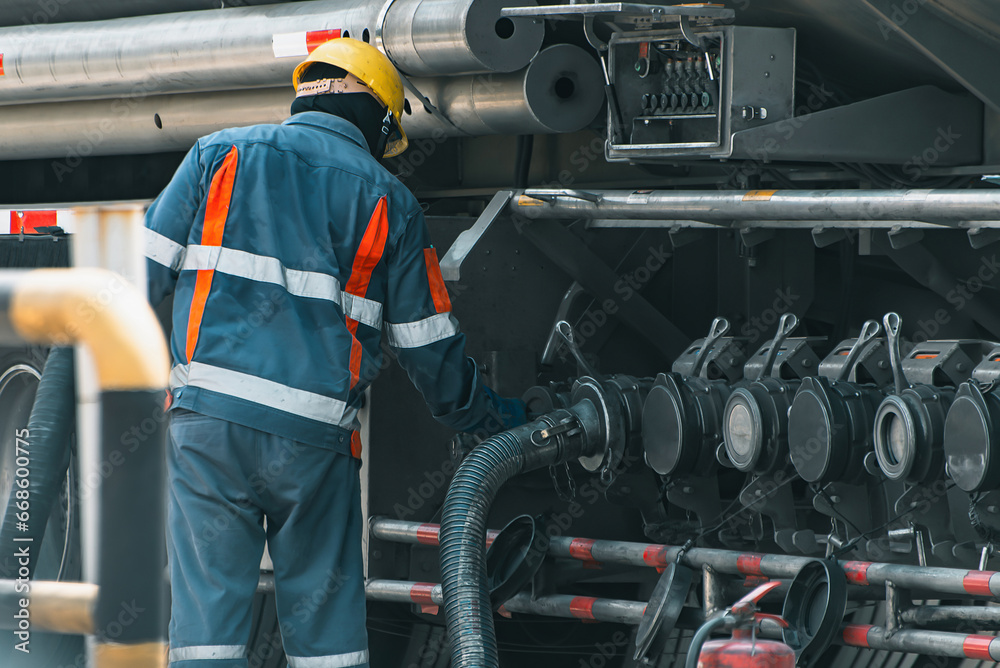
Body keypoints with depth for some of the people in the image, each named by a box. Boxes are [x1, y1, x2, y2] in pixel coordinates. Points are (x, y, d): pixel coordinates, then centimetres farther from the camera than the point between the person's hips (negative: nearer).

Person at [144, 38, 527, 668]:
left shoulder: (220, 154, 11)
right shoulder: (388, 201, 11)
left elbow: (149, 267, 6)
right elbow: (431, 349, 13)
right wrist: (495, 418, 28)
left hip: (208, 417, 0)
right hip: (316, 438, 0)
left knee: (208, 605, 0)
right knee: (325, 616, 9)